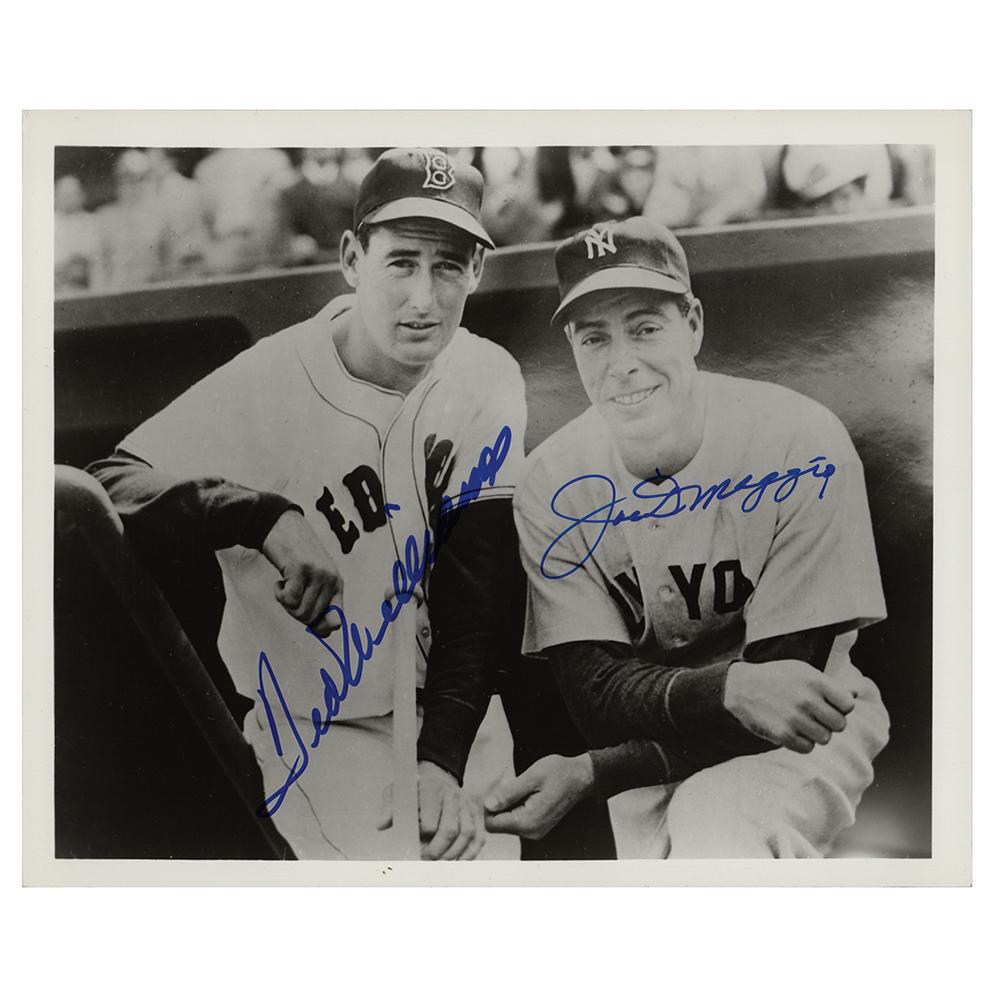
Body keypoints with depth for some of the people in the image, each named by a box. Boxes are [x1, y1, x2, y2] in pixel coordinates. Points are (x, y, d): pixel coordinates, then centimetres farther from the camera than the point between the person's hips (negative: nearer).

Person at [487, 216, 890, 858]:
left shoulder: (803, 444, -19)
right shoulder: (555, 484, -11)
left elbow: (786, 677, -17)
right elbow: (594, 691, -14)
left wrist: (594, 773, -24)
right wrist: (729, 688, -35)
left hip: (807, 731, -3)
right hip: (652, 743, 4)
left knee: (715, 835, -32)